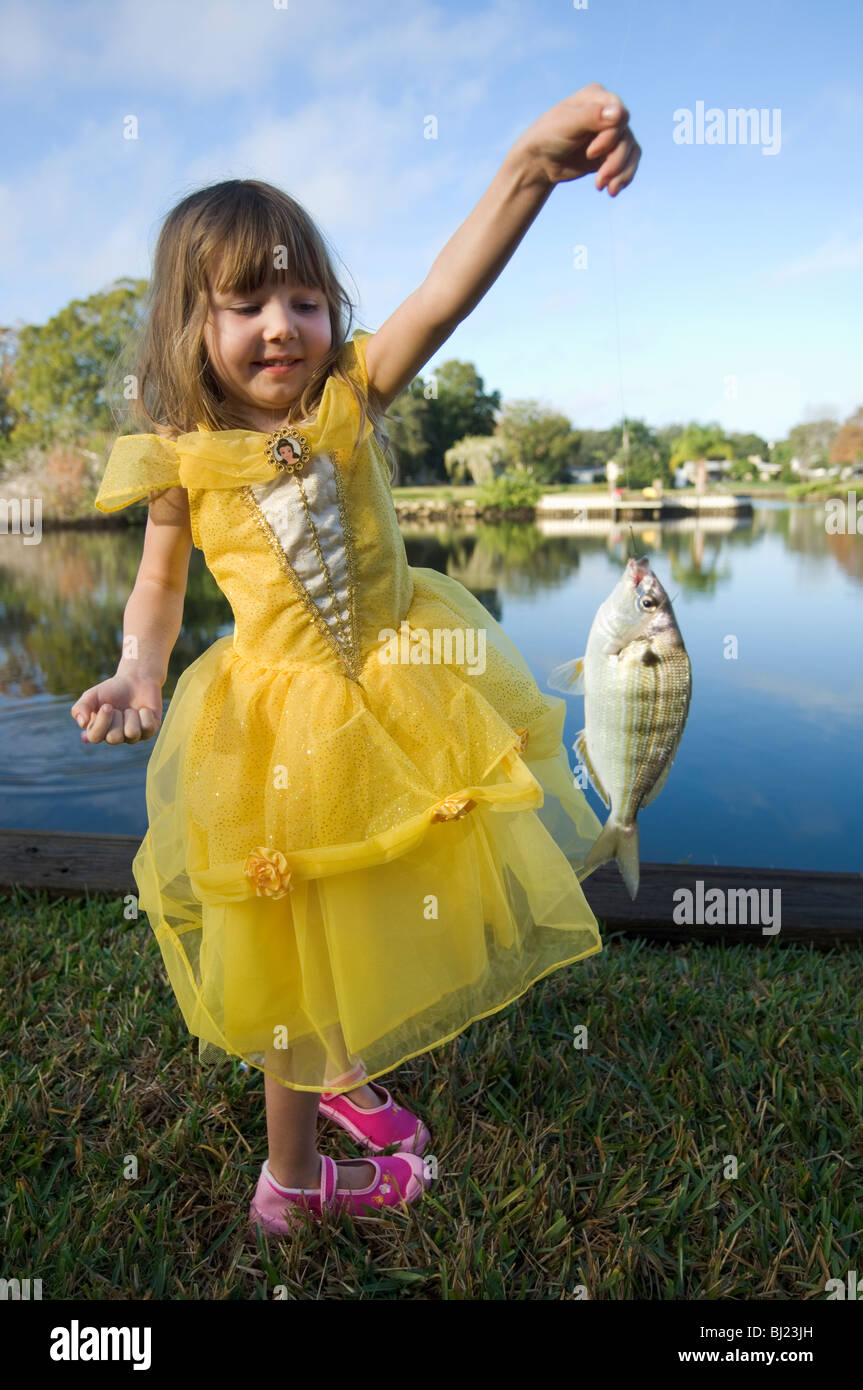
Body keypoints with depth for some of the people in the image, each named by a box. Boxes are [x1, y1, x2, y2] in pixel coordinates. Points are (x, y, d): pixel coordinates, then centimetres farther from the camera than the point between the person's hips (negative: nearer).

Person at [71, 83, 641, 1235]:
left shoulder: (354, 392, -10)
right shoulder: (185, 457, -11)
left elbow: (443, 295, -28)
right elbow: (159, 588, 3)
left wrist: (528, 166, -45)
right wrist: (138, 677, -17)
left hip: (401, 687, 2)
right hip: (281, 719, -2)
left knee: (394, 910, 20)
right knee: (296, 944, 13)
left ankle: (347, 1074, 52)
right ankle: (290, 1180, 37)